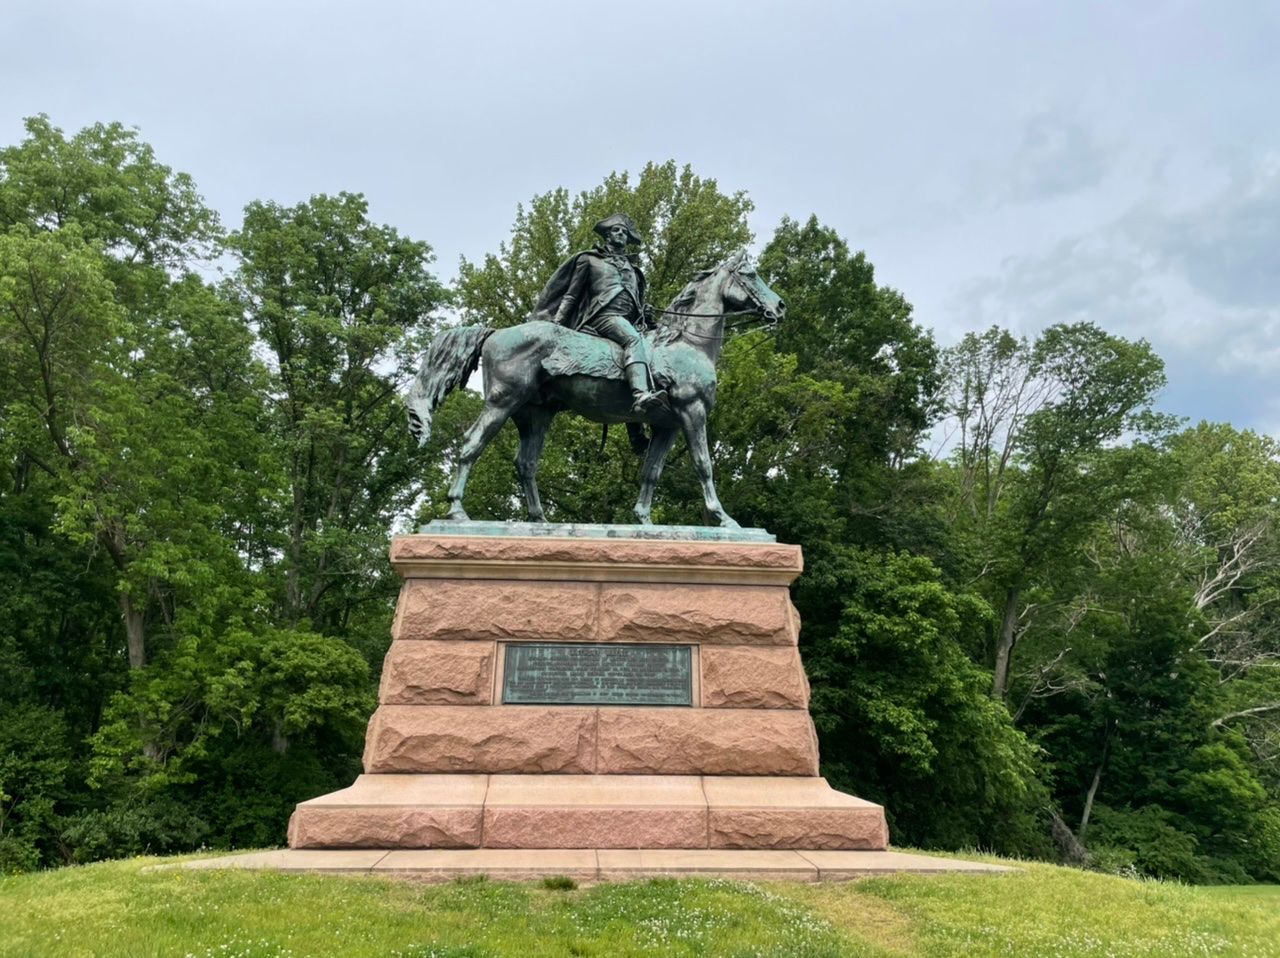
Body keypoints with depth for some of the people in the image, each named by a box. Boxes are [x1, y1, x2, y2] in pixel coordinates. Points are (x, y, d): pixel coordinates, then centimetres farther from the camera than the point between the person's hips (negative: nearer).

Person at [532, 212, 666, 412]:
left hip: (629, 321, 6)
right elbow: (570, 295, 16)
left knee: (645, 349, -25)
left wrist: (645, 312, 13)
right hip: (604, 315, -6)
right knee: (634, 339, -36)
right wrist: (557, 322, 5)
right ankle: (640, 395, -55)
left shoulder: (633, 270, 35)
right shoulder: (590, 259, 21)